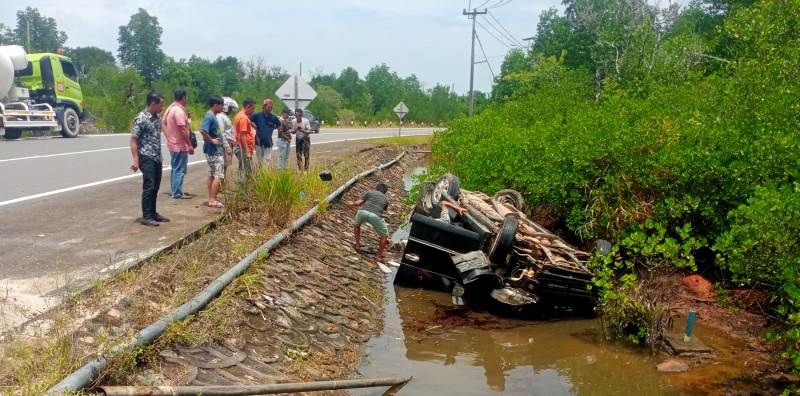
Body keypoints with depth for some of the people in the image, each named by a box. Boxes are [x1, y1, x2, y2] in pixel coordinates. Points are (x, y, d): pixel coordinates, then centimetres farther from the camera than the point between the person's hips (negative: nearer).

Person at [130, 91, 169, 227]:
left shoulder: (158, 118, 10)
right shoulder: (141, 119, -14)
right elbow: (133, 140, -14)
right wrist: (136, 161, -18)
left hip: (157, 158, 8)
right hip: (147, 157, -8)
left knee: (155, 187, 12)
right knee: (149, 186, -8)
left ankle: (153, 213, 23)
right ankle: (146, 217, -3)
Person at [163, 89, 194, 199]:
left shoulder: (170, 108, 11)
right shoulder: (179, 110, -18)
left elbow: (164, 124, 16)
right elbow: (183, 129, -22)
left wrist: (168, 137, 17)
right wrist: (190, 145, -19)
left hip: (172, 144, 10)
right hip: (180, 145, -10)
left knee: (175, 168, 18)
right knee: (179, 170, -4)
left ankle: (174, 190, 25)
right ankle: (177, 193, -1)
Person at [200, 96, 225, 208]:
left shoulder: (212, 116, 13)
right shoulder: (209, 116, -17)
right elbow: (202, 130, -31)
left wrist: (220, 140, 14)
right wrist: (212, 140, -21)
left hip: (215, 150, 11)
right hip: (214, 150, -11)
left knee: (212, 174, 13)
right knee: (219, 176, -9)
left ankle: (211, 199, 18)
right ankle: (213, 200, -7)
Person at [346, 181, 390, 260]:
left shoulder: (369, 192, 27)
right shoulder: (386, 199, 32)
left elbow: (358, 203, 20)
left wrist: (352, 203, 43)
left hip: (363, 212, 1)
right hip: (375, 215, -1)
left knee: (357, 225, 37)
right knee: (384, 236, 22)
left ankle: (357, 245, 37)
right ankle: (379, 255, 19)